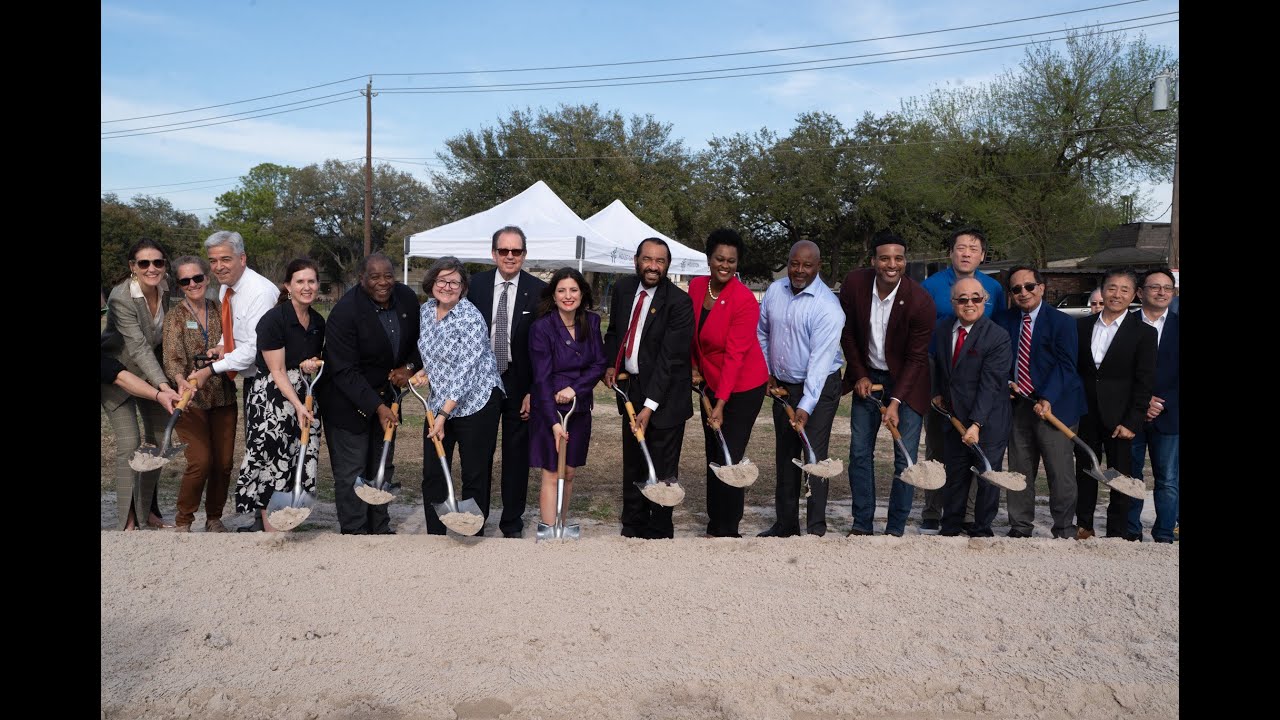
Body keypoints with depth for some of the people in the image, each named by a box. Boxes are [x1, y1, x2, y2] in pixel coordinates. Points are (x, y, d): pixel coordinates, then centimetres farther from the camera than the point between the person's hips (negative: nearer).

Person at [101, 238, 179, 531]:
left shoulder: (167, 288, -11)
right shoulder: (120, 297, -27)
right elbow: (138, 346, -34)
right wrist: (162, 385, -42)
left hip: (153, 370, 6)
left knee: (158, 441, 8)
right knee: (129, 443, -11)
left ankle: (149, 510, 22)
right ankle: (128, 520, -2)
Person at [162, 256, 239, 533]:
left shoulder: (220, 310, 7)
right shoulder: (176, 316, -2)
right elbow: (173, 358, -15)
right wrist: (181, 380, -32)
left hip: (223, 397, 3)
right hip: (192, 399, -3)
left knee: (224, 462, 4)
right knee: (200, 461, -11)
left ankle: (214, 518, 23)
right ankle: (183, 522, 9)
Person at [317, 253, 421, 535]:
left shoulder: (407, 298, -5)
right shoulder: (345, 311, -23)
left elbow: (420, 340, 10)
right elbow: (345, 371, -24)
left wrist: (409, 367, -10)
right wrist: (377, 407, -29)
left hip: (385, 395, 7)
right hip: (348, 400, -6)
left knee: (383, 467, 15)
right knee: (351, 472, -2)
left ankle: (380, 528, 28)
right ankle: (354, 533, 10)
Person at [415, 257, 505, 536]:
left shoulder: (471, 318, -17)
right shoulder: (426, 310, 6)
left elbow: (466, 370, -21)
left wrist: (444, 414, -22)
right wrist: (424, 371, 6)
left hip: (476, 404, -7)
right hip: (439, 402, 7)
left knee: (475, 476, 3)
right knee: (432, 475, 7)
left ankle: (474, 535, 17)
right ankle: (435, 535, 19)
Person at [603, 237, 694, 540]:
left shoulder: (679, 302, -19)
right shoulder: (623, 288, 1)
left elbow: (670, 358, -23)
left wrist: (650, 406, -27)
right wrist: (610, 364, 3)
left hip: (665, 393, -6)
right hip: (630, 387, 6)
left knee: (661, 469, 2)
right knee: (632, 464, 16)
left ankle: (659, 534, 17)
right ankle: (632, 528, 29)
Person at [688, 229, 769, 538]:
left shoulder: (745, 300, -21)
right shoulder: (696, 286, -2)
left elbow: (734, 356, -23)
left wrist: (721, 404, -25)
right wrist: (695, 367, 10)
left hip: (743, 388, -6)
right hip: (712, 383, 6)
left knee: (727, 459, -4)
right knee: (713, 457, 13)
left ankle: (725, 531, 11)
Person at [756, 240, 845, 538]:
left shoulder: (828, 307, -20)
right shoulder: (775, 290, 0)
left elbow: (820, 360, -27)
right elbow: (761, 332, 15)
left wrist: (805, 407, -33)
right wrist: (767, 373, 10)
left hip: (819, 388, -6)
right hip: (782, 386, 6)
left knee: (814, 457, -8)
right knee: (784, 457, 14)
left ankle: (816, 530, 3)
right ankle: (785, 524, 27)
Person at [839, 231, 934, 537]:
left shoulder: (920, 302, -22)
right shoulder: (854, 284, -13)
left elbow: (916, 358, -16)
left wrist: (896, 402, -22)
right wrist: (859, 375, -2)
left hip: (906, 381, -3)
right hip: (867, 377, 3)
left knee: (905, 459, -3)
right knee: (859, 452, 4)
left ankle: (895, 529, 9)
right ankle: (862, 524, 15)